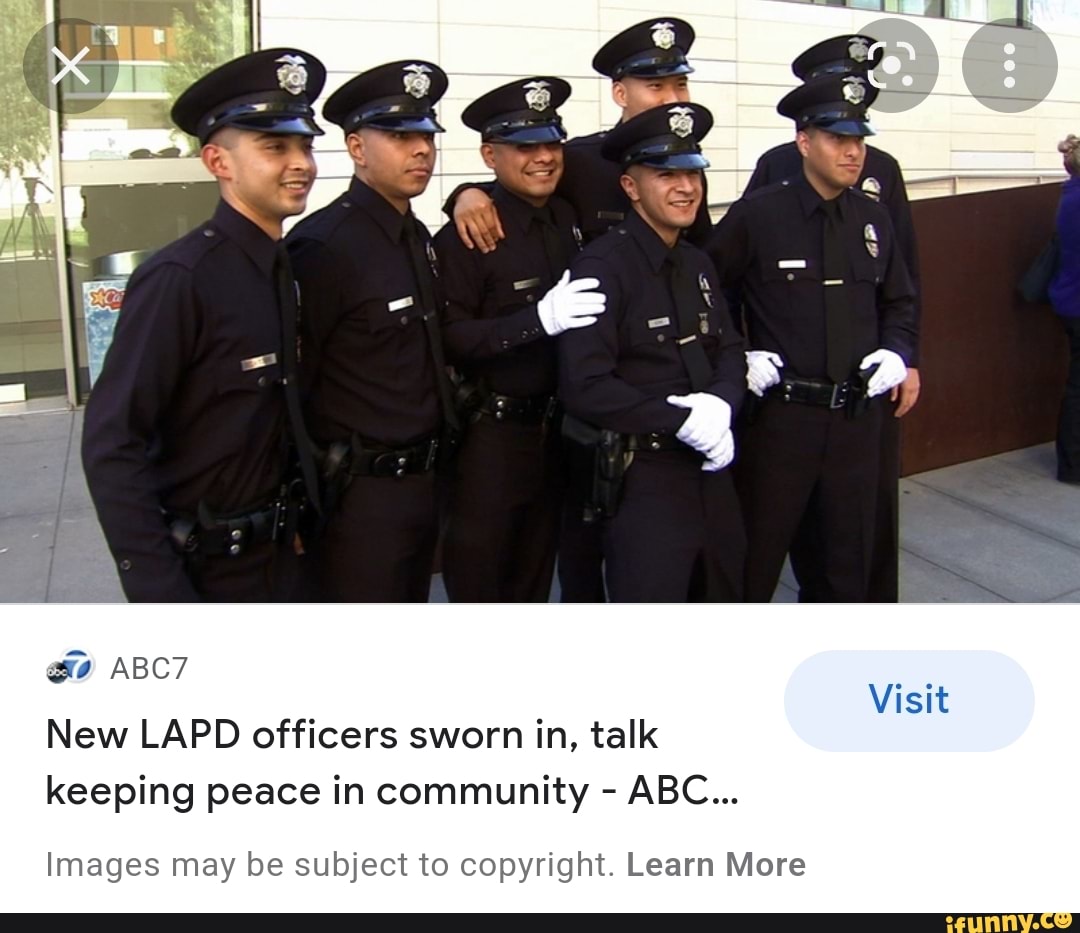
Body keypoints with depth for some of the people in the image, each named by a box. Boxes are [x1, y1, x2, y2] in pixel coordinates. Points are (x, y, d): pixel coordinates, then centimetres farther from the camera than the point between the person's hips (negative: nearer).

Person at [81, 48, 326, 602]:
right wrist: (159, 591, -23)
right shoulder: (179, 278, -19)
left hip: (276, 554, 7)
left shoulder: (282, 267, 3)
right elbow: (111, 447, -21)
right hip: (204, 570, -7)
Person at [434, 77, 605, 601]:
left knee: (535, 575, 20)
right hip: (491, 436, -6)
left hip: (557, 429, 6)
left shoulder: (571, 221, 5)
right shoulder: (464, 238, -15)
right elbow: (449, 340, -22)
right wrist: (538, 318, -30)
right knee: (477, 576, 7)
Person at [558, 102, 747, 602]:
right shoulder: (602, 266, -16)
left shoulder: (698, 263, 12)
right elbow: (584, 386, -23)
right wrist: (682, 421, -21)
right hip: (642, 479, -8)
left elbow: (729, 350, 12)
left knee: (722, 595, 23)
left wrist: (721, 403, -11)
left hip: (710, 469, 8)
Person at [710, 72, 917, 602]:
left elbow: (899, 302, 19)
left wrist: (897, 352, 2)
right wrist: (736, 359, -11)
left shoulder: (873, 219, 8)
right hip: (779, 416, -4)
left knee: (850, 557, 16)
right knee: (754, 562, 7)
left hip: (857, 418, 5)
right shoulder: (756, 215, -7)